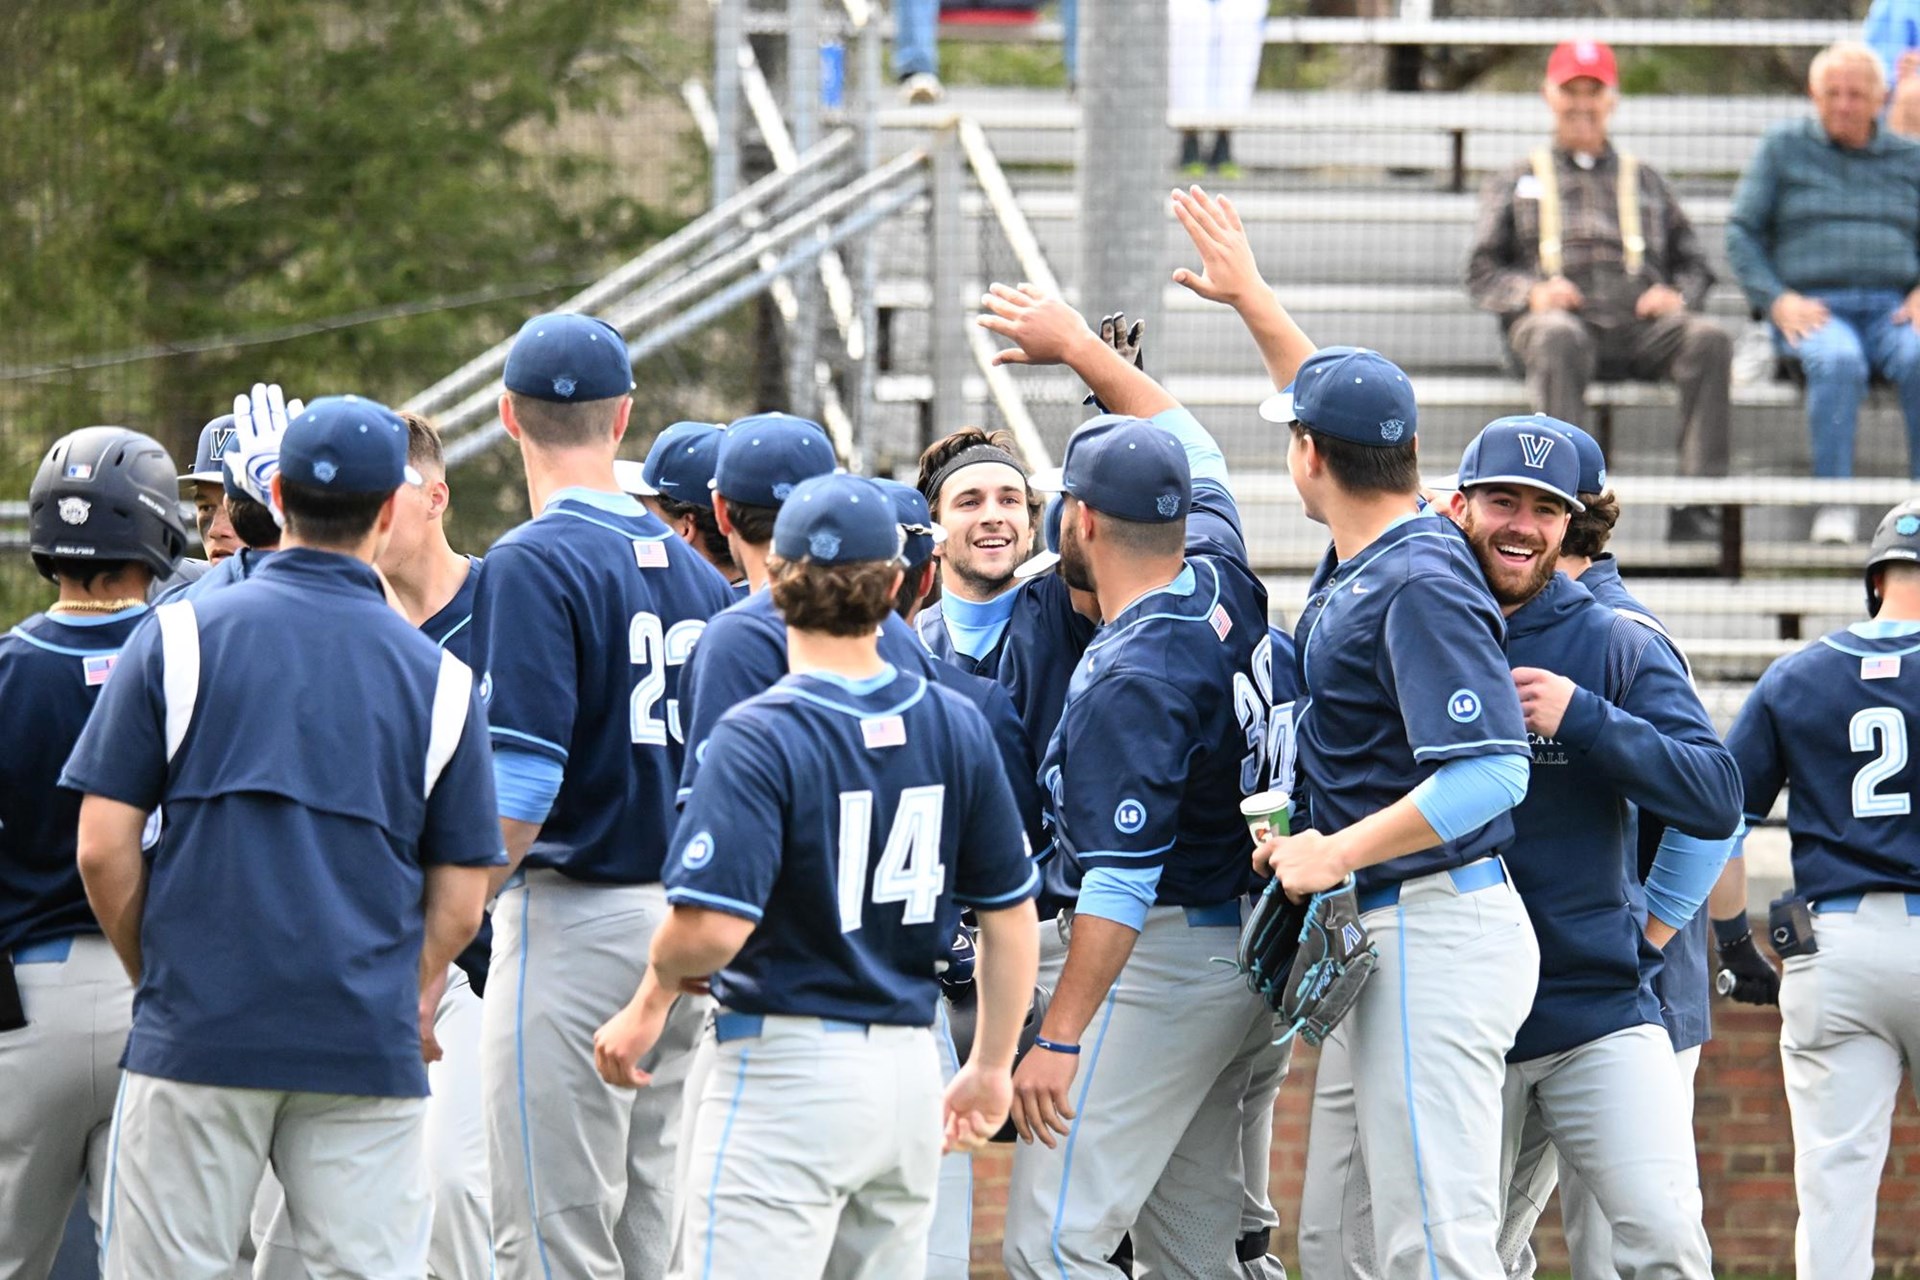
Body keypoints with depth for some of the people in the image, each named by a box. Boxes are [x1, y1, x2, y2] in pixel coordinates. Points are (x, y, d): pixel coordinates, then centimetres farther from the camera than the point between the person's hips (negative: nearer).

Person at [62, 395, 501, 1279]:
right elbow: (459, 906, 5)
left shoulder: (180, 638, 1)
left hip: (196, 1037, -1)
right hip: (368, 1042, 1)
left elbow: (103, 848, -1)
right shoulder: (439, 677, 5)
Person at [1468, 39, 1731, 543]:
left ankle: (1695, 506, -37)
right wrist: (1532, 293, -5)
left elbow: (1693, 263, 25)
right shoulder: (1517, 182, 28)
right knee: (1559, 337, -40)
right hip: (1555, 315, -2)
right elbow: (1483, 271, 17)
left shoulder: (1645, 180, 32)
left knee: (1710, 339, -31)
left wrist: (1677, 296, 0)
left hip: (1640, 327, 2)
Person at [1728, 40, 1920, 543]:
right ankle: (1833, 506, -36)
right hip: (1813, 307, -1)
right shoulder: (1783, 148, 15)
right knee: (1837, 360, -38)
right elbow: (1742, 232, 10)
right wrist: (1777, 300, -5)